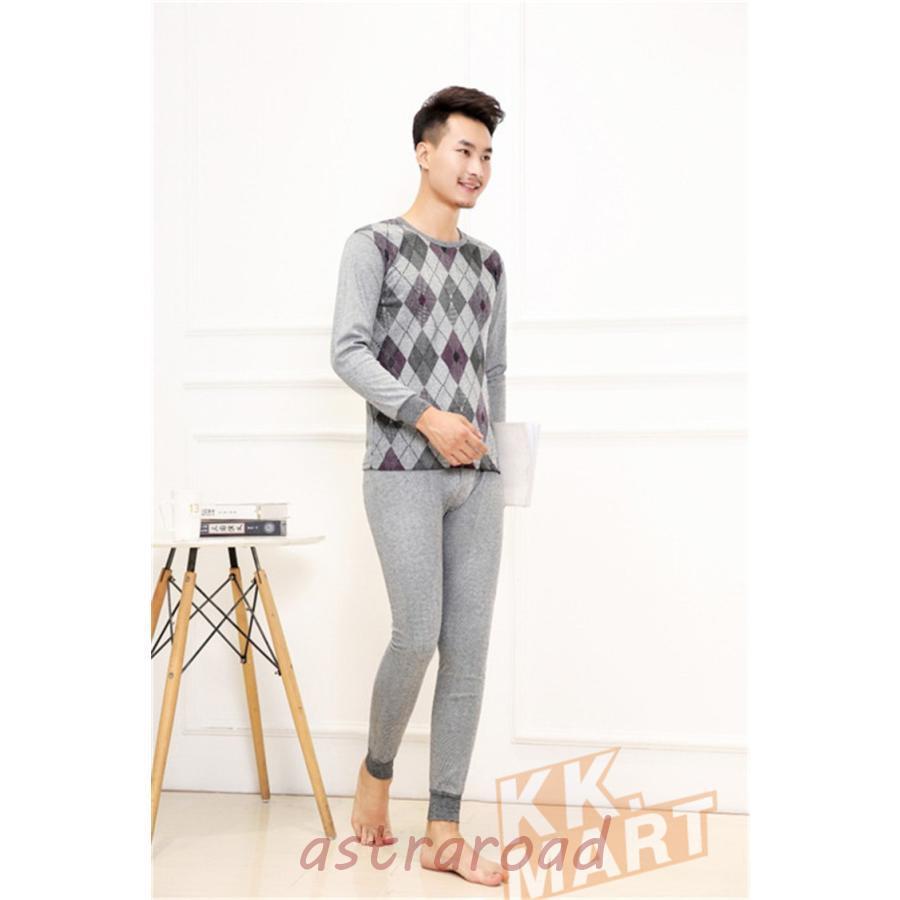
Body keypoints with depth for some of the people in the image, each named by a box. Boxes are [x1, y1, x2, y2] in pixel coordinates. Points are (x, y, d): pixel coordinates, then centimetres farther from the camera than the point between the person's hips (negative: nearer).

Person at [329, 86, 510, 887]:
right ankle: (377, 769, 18)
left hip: (477, 476, 5)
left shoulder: (487, 264, 17)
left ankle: (444, 833, 7)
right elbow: (347, 351, -8)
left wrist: (490, 447, 16)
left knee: (469, 647, 0)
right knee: (418, 635, -11)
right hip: (402, 468, -5)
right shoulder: (375, 244, 2)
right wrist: (426, 416, -15)